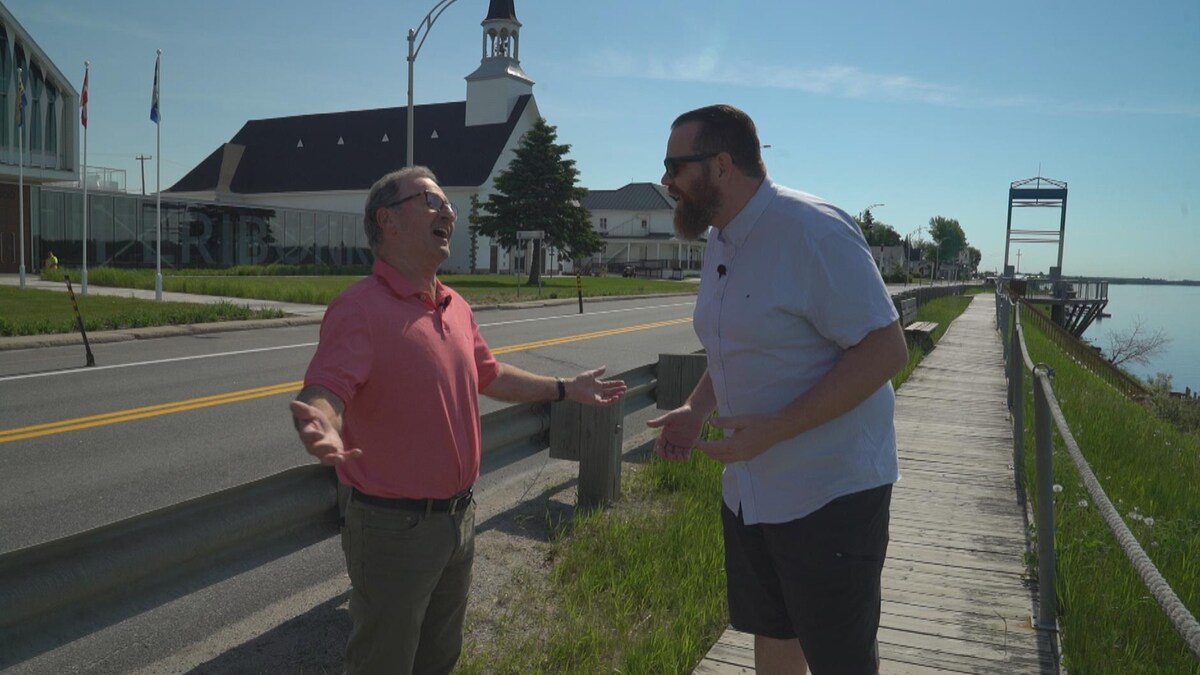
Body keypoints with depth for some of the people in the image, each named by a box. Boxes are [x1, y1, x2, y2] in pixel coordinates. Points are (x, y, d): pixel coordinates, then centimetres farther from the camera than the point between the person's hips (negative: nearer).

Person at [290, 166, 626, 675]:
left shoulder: (456, 308, 8)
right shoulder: (360, 308, -19)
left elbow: (489, 376, 22)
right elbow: (323, 392, -31)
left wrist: (566, 389, 26)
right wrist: (322, 427, -54)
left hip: (459, 517, 8)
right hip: (393, 526, -8)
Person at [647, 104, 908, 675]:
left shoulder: (812, 231, -20)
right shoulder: (720, 243, 7)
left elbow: (885, 350, -22)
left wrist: (773, 429, -27)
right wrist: (695, 409, 1)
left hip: (828, 493, -8)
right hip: (748, 489, 8)